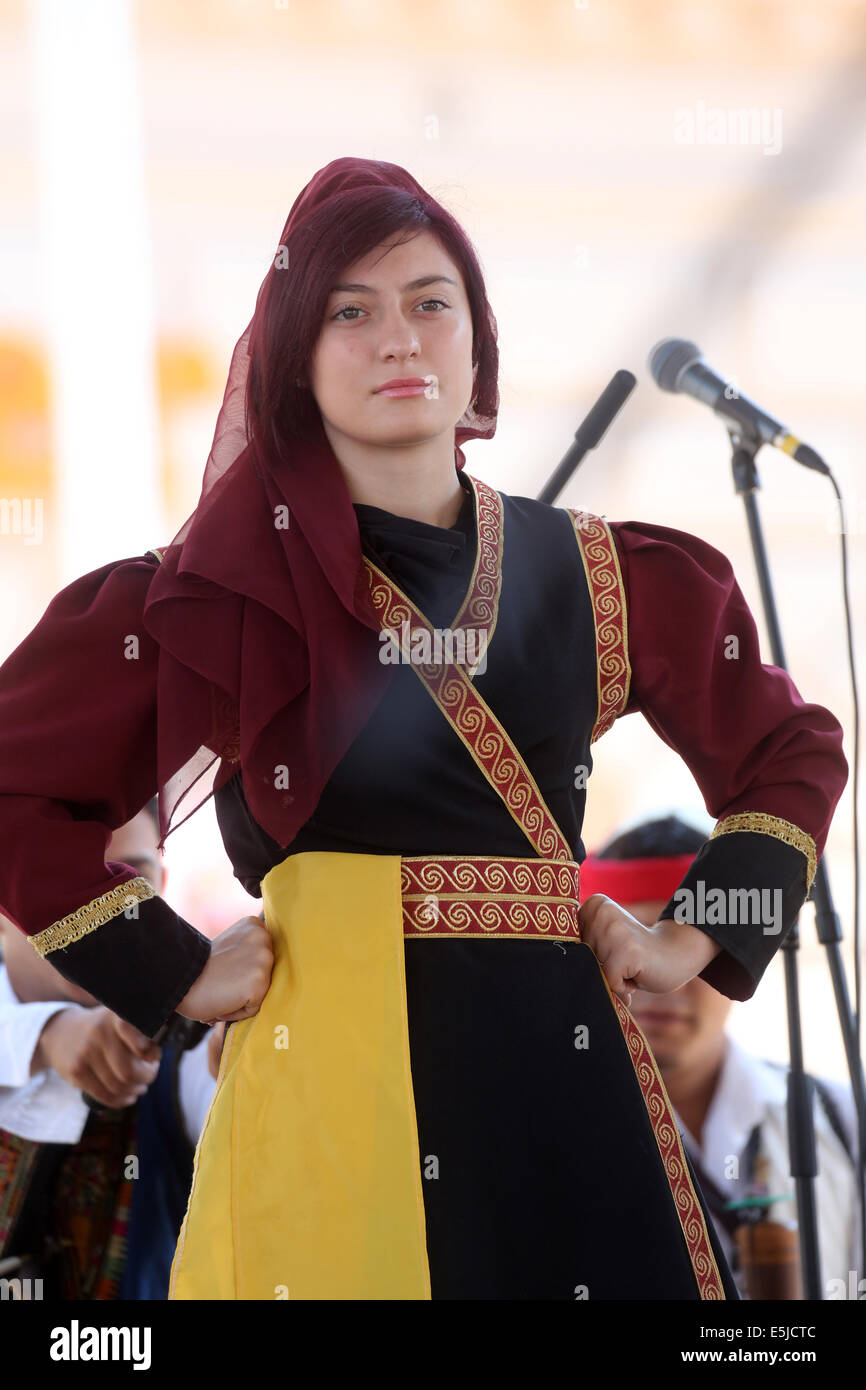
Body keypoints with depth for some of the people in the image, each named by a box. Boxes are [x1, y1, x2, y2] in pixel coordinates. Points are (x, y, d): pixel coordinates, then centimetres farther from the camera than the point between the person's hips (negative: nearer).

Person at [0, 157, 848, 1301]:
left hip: (560, 1065, 3)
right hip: (332, 1066, -3)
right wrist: (175, 974, -3)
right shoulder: (232, 582, 3)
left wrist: (701, 937, 11)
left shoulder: (605, 579, 12)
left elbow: (793, 754, 24)